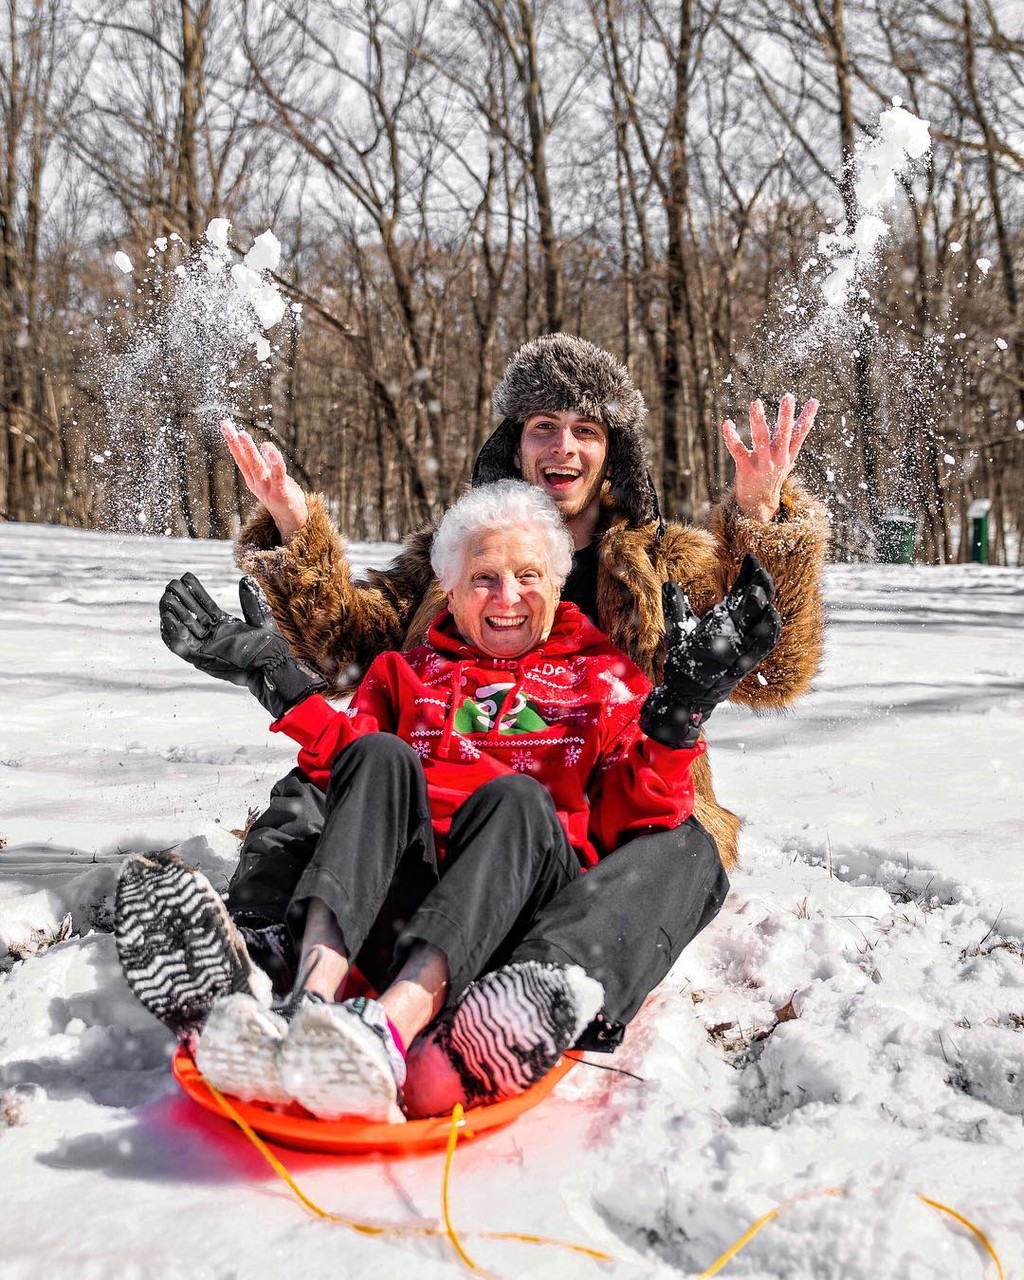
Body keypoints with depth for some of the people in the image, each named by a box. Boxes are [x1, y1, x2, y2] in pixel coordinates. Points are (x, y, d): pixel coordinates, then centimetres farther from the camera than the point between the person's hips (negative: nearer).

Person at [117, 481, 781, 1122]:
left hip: (527, 904, -1)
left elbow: (633, 825, 8)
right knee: (379, 755, -23)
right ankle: (311, 1004, -43)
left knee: (514, 796, -30)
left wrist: (676, 717, -8)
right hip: (398, 902, 2)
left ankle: (388, 1029, -51)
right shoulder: (407, 672, 26)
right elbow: (346, 764, 9)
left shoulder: (607, 678, 21)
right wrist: (279, 678, 3)